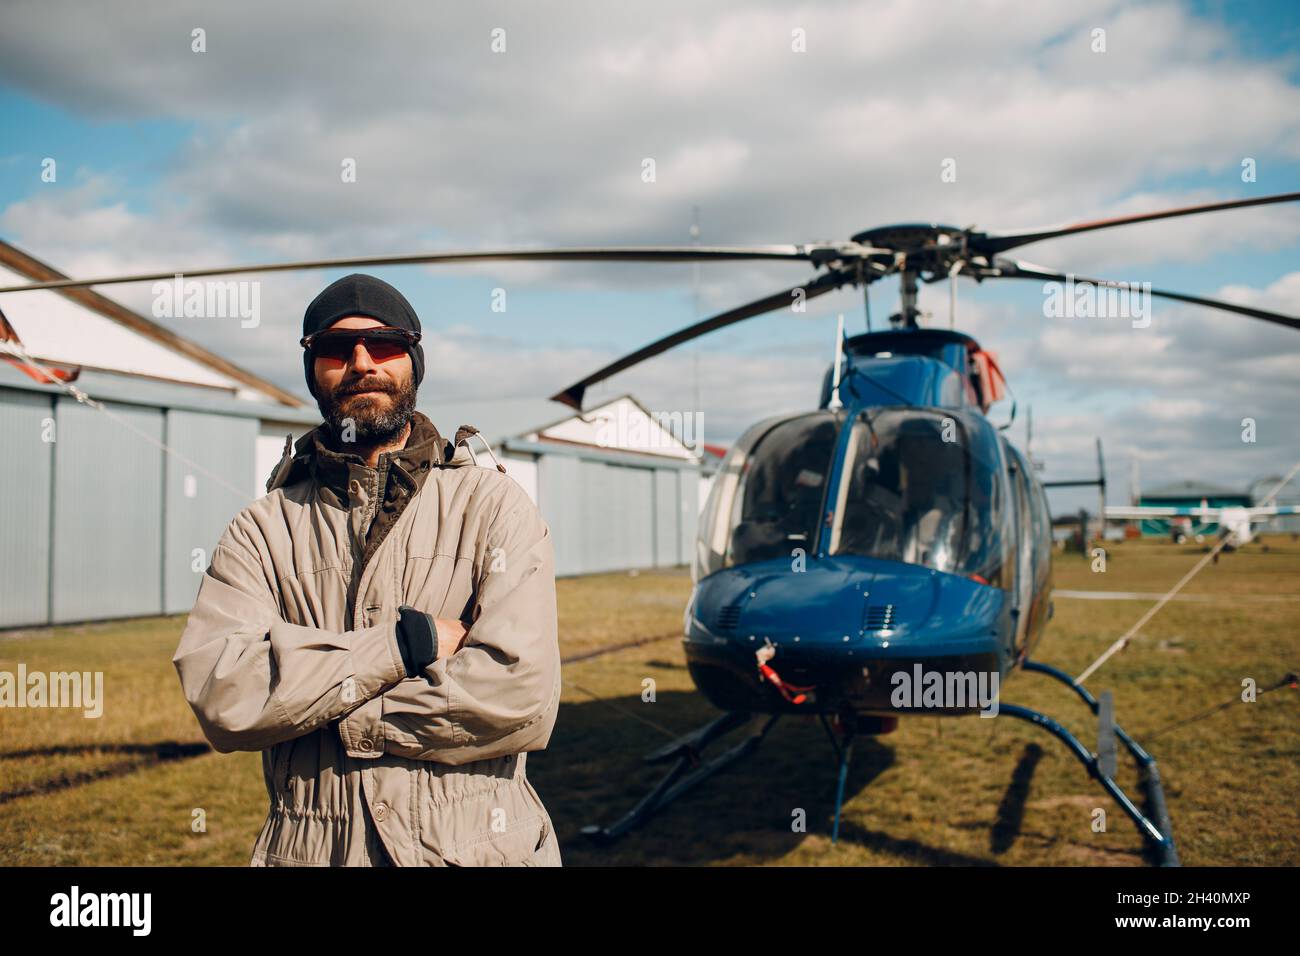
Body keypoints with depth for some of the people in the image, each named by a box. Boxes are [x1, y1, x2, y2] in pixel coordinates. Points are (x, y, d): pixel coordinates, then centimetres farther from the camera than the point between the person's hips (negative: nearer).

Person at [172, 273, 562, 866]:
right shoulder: (263, 530, 2)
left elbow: (521, 697, -17)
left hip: (473, 846, -1)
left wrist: (332, 717, -13)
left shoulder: (492, 506, -5)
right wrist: (404, 641, -18)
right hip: (309, 850, 1)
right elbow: (219, 693, -14)